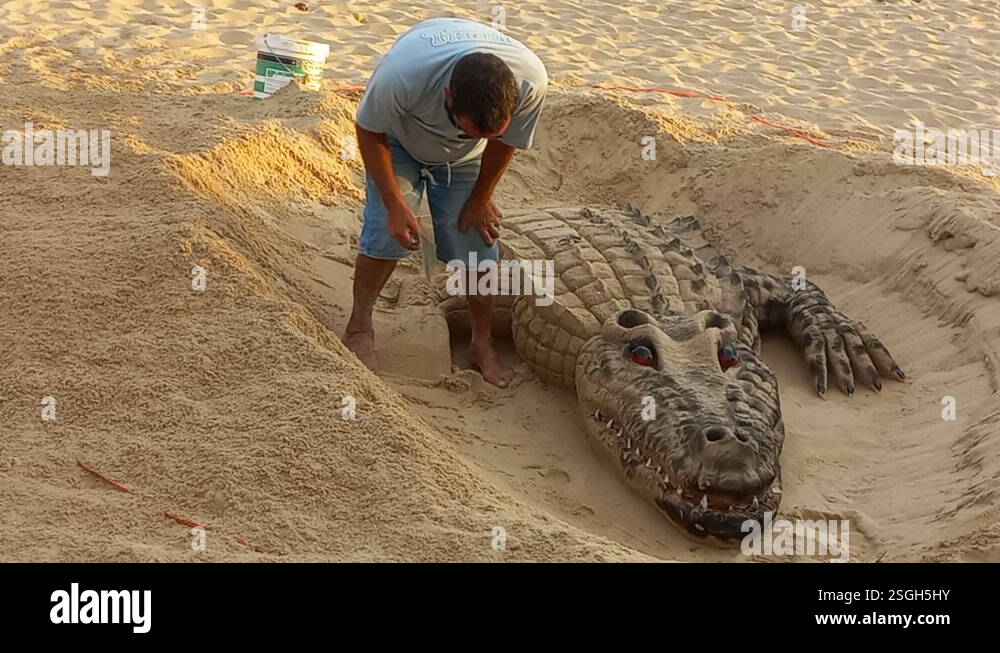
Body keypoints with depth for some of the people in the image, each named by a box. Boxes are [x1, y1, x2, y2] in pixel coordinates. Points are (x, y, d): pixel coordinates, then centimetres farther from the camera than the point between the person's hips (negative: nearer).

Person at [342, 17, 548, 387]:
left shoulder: (530, 82, -37)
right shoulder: (401, 75, -46)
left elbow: (505, 141, -13)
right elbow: (369, 131, -23)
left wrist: (481, 198, -2)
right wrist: (395, 204, -24)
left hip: (462, 161, 2)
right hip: (398, 144, -2)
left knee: (478, 244, -3)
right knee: (387, 233, -14)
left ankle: (482, 343, 18)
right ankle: (359, 328, 9)